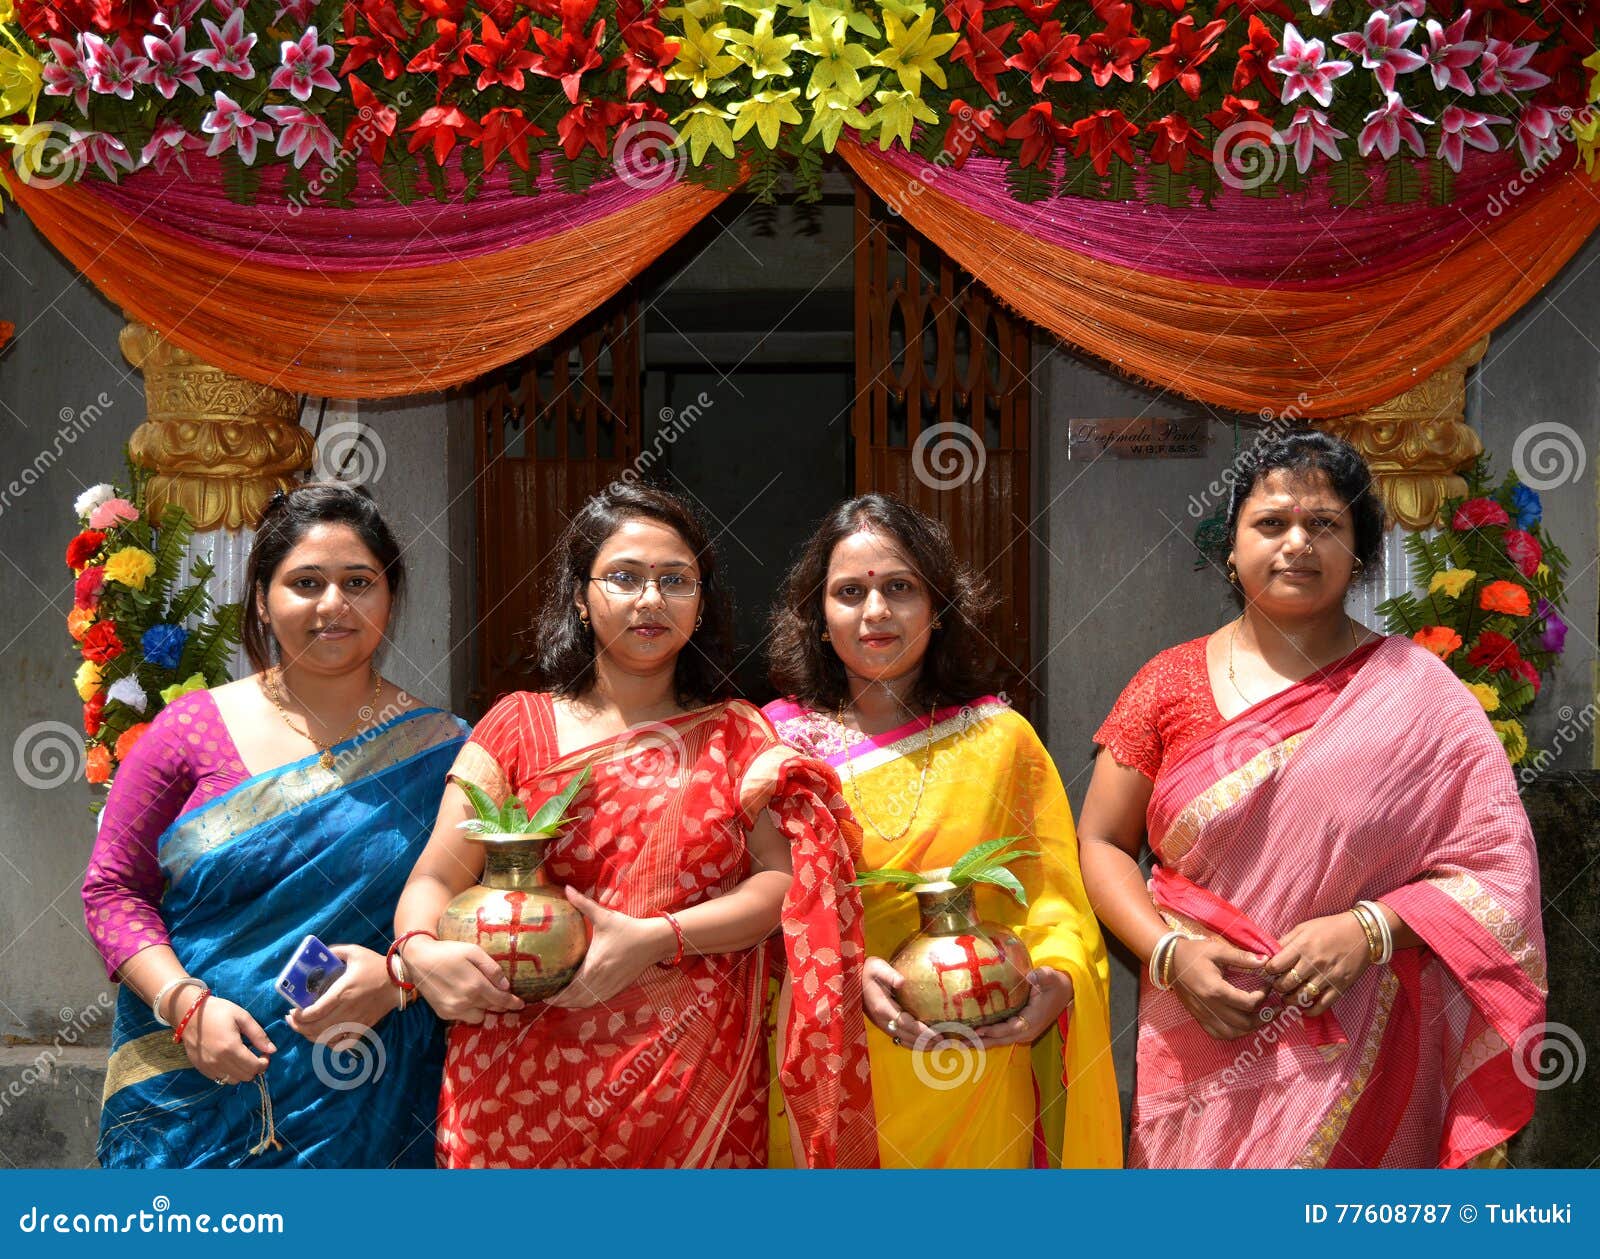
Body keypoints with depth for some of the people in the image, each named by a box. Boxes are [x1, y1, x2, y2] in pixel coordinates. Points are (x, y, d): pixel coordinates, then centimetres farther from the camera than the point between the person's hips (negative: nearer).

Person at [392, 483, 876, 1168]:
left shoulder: (738, 735, 8)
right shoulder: (519, 726, 5)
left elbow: (786, 881, -3)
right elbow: (435, 879, -1)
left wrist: (655, 938, -18)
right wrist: (420, 951, -24)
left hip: (697, 1081, 1)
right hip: (527, 1079, 0)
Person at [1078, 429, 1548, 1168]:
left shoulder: (1416, 695, -3)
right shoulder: (1172, 684, 2)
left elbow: (1497, 868, -4)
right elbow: (1101, 842, 4)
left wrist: (1370, 930, -19)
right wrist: (1169, 953, -12)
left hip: (1359, 1063, -1)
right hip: (1198, 1045, 2)